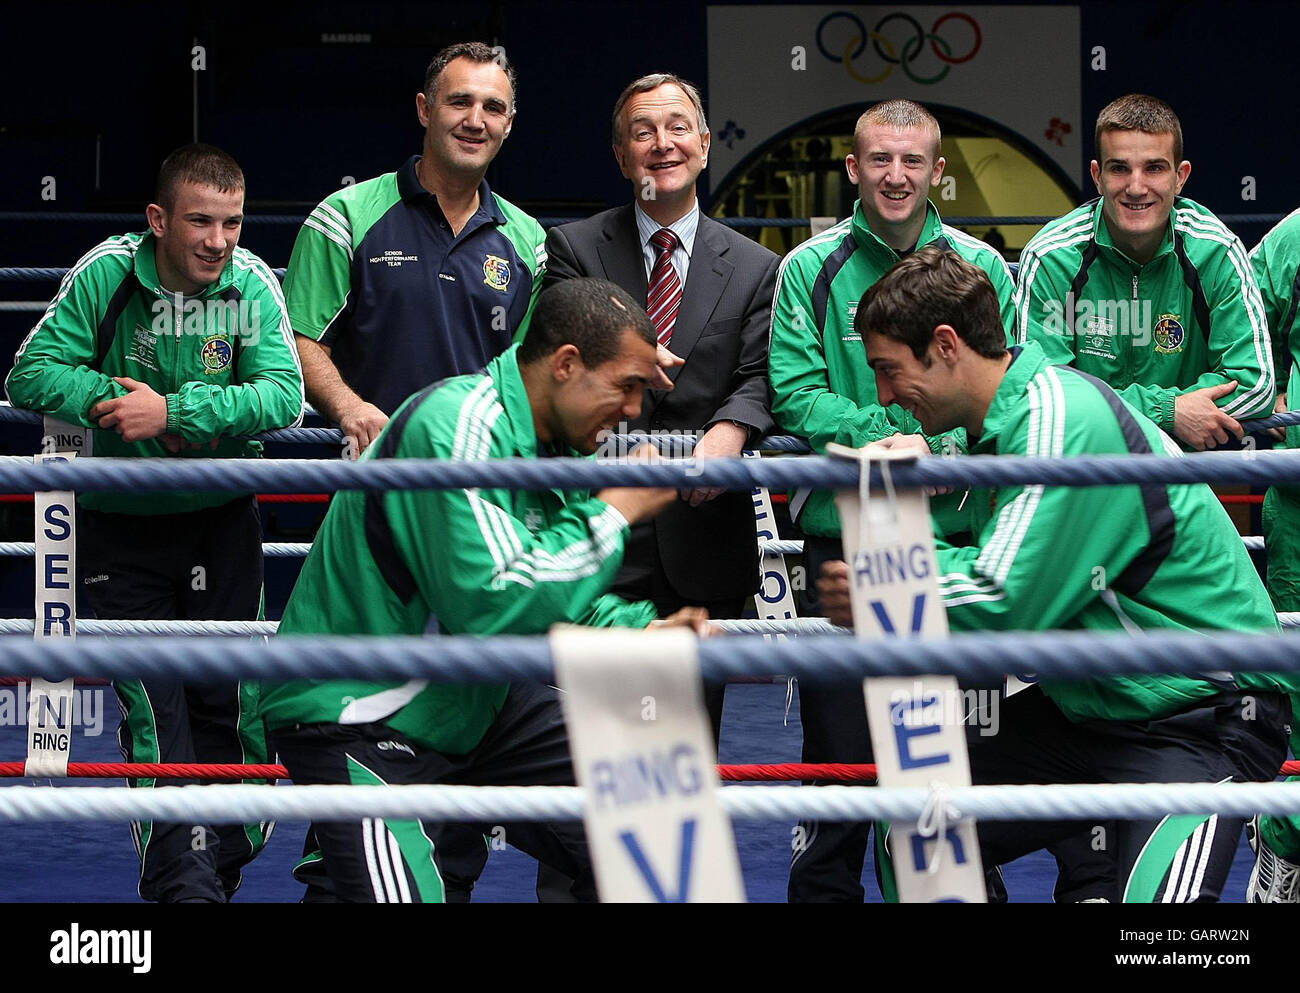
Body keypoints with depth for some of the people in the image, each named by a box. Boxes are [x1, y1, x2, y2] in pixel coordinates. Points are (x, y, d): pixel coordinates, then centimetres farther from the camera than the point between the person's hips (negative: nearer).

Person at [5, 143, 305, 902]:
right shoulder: (107, 275, -14)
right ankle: (181, 883, -5)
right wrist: (114, 404, -26)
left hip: (221, 518, 1)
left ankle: (224, 871, 20)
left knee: (228, 699, 3)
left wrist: (175, 411, -30)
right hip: (121, 521, -1)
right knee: (152, 707, -6)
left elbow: (284, 396, -21)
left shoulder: (252, 284, -12)